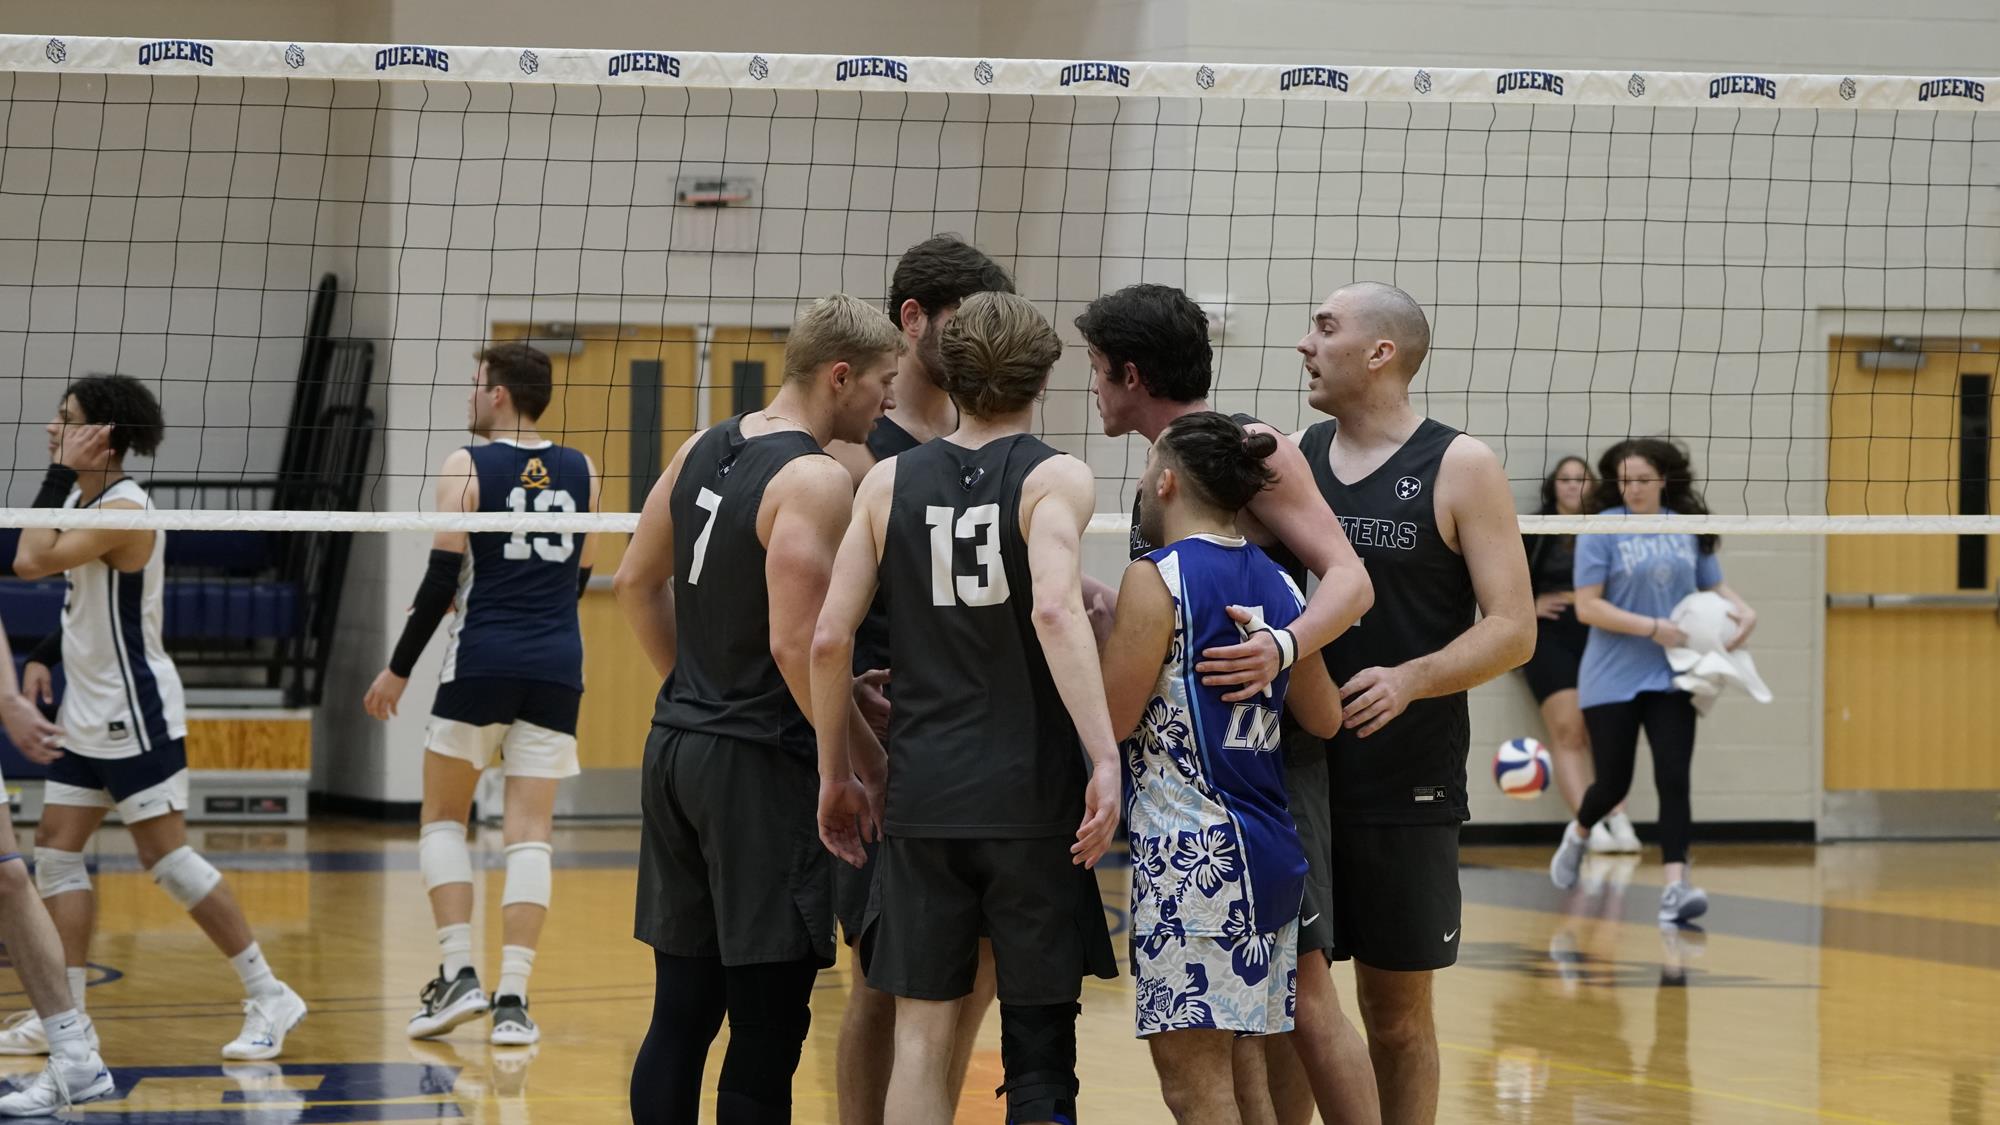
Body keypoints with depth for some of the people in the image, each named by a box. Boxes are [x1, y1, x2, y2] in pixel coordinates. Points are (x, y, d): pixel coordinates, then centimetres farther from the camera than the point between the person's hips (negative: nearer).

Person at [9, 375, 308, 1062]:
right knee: (55, 850, 6)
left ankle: (269, 997, -1)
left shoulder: (124, 510, -20)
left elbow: (31, 562, -28)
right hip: (90, 711, 10)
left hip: (135, 709, -10)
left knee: (167, 858, -8)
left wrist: (60, 472, -22)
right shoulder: (83, 500, 9)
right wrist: (46, 657, 8)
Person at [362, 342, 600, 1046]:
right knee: (531, 831, 2)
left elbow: (441, 579, -7)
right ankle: (512, 999, -5)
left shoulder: (467, 467, -3)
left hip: (482, 663, -3)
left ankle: (459, 973, -1)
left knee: (443, 818, 11)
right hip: (557, 667, 3)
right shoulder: (580, 473, 10)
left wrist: (399, 668, 1)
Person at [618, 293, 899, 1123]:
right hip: (760, 766, -8)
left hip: (678, 746, 8)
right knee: (767, 1029, -3)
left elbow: (637, 584, 18)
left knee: (681, 1014, 12)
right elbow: (795, 645, -22)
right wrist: (869, 757, -12)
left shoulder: (705, 449, 9)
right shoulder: (816, 483, -16)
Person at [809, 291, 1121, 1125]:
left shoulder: (890, 482, 6)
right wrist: (1104, 758, -24)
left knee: (922, 1033, 7)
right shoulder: (1056, 478, -5)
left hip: (921, 793, 3)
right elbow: (1055, 610, -22)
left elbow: (828, 639, 2)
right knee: (1039, 1043, 5)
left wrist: (837, 770, 13)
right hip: (1031, 796, -3)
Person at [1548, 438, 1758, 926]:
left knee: (1674, 780, -10)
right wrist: (1653, 628, -19)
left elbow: (1714, 586, 13)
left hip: (1669, 678, 2)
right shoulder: (1601, 532, -8)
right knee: (1614, 783, 4)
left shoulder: (1689, 530, 4)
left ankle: (1675, 886, -14)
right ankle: (1578, 835, 37)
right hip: (1611, 679, -2)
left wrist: (1743, 610, -9)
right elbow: (1587, 607, -12)